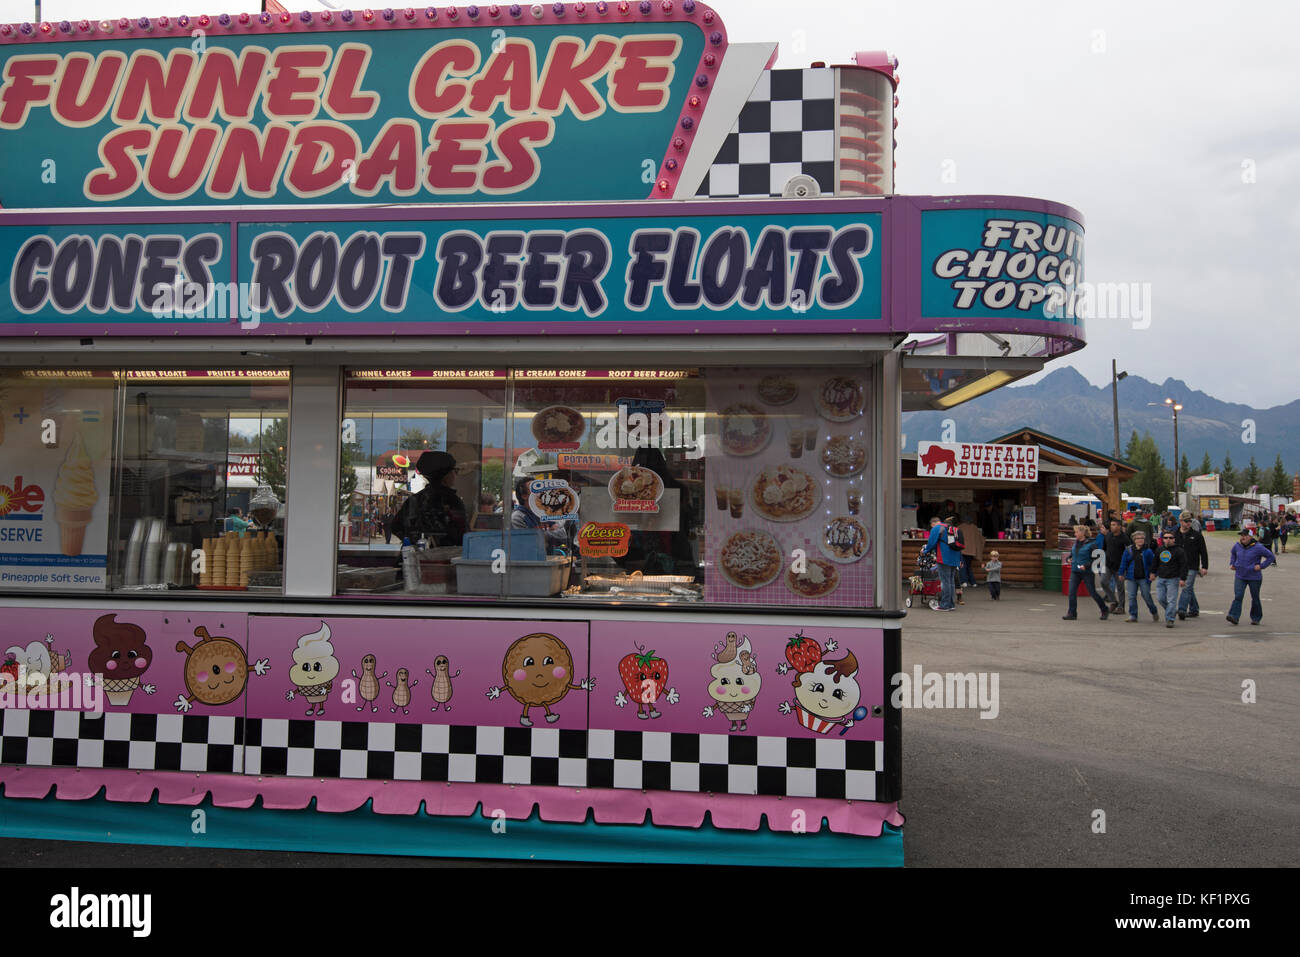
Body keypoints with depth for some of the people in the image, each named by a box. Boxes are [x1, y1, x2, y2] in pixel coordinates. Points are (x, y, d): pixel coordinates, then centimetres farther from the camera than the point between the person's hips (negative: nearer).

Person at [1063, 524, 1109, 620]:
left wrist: (1086, 565, -22)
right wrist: (1070, 558, 7)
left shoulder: (1091, 544, -12)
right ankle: (1072, 613, -1)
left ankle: (1105, 610, 26)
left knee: (1093, 593, 5)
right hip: (1075, 571, 6)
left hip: (1087, 572, -6)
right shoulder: (1076, 542, 8)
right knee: (1072, 592, -5)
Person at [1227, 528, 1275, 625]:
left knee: (1255, 598, 11)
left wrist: (1261, 566, -12)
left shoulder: (1258, 547, -13)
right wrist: (1232, 563, 10)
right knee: (1238, 596, -12)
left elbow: (1271, 556, -6)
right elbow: (1233, 554, 24)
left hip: (1254, 578, -3)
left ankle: (1256, 618, 27)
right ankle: (1234, 616, -19)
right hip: (1240, 577, 3)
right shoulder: (1237, 546, 1)